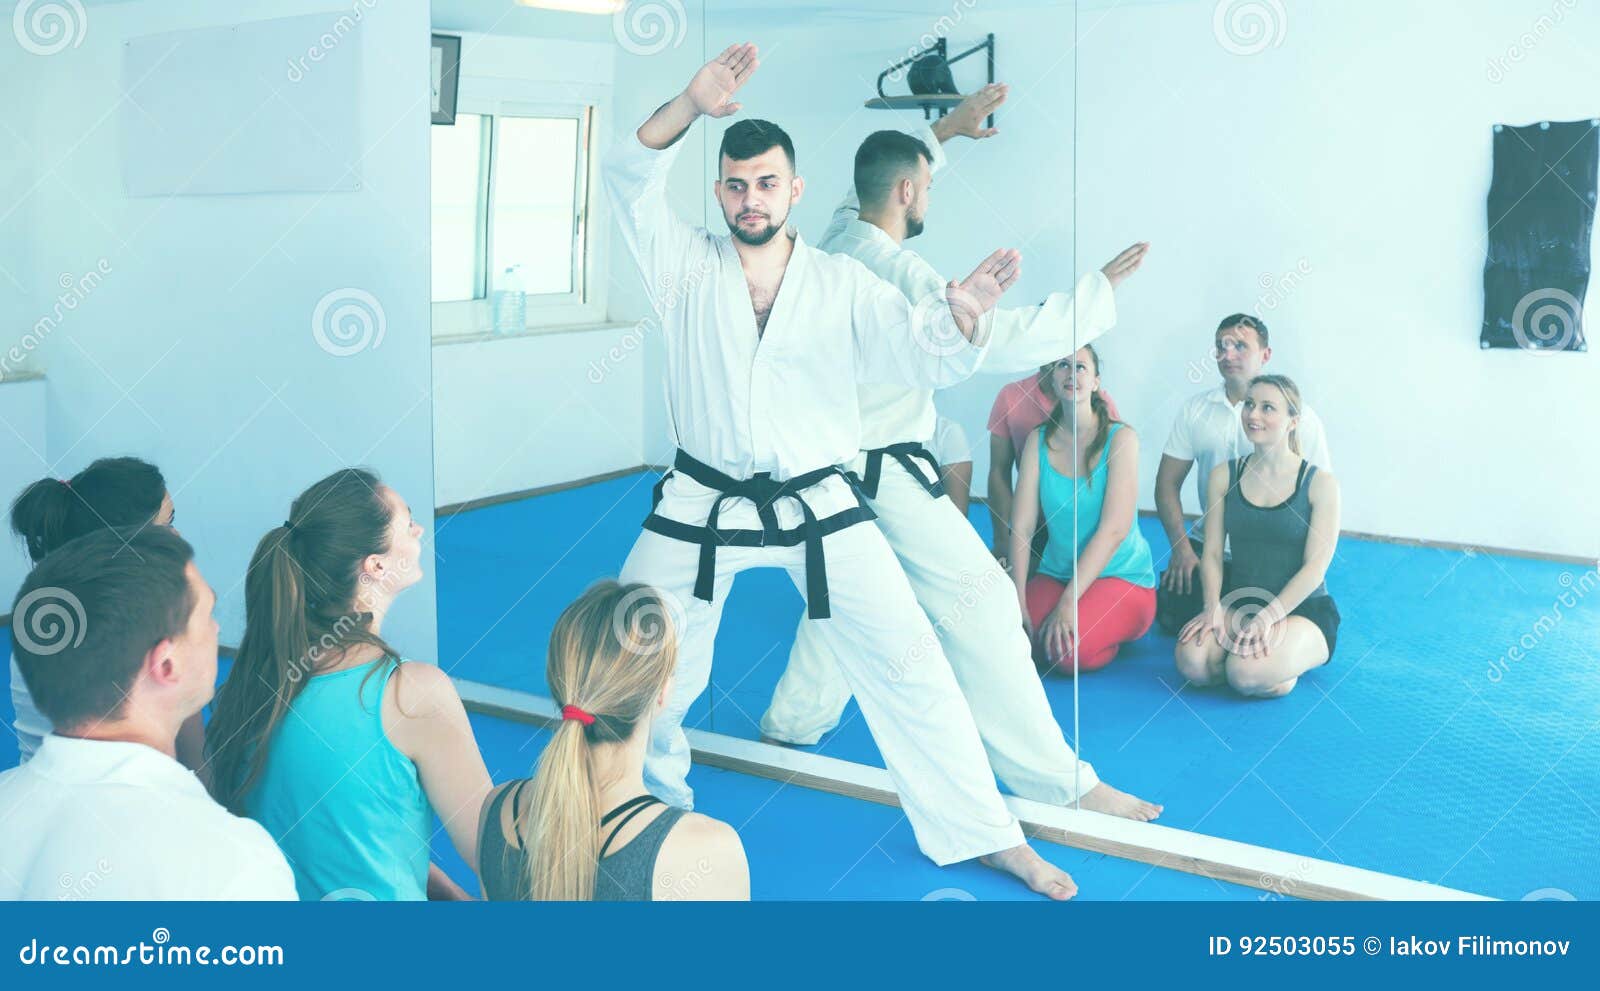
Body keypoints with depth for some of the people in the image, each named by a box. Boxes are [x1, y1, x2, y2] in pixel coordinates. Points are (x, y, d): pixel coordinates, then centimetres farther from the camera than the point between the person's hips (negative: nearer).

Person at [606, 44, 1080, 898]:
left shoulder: (843, 286, -2)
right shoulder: (686, 268, -2)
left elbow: (927, 357, -8)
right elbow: (630, 178, -14)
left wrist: (962, 312, -31)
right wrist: (690, 107, -31)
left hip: (819, 508, -1)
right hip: (703, 508, 1)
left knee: (908, 663, -3)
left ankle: (985, 835, 9)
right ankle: (649, 789, 40)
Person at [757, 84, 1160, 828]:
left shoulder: (836, 241, 3)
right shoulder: (900, 276, -21)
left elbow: (876, 181, 27)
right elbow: (1003, 340, -26)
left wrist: (943, 131, 30)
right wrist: (1102, 287, -17)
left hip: (836, 461, 9)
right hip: (885, 474, -9)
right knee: (981, 602, -8)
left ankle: (792, 723, 40)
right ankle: (1055, 781, -6)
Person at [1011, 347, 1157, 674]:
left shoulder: (1120, 438, -9)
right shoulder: (1038, 441, 2)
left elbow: (1113, 530, -17)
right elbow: (1022, 527, -5)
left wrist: (1067, 604, -23)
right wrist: (1018, 604, -17)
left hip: (1121, 577, -3)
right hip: (1055, 574, 3)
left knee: (1071, 648, -31)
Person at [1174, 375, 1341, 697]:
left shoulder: (1320, 482, -5)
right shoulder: (1223, 476, 5)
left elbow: (1316, 565, -10)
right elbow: (1212, 553, 2)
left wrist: (1268, 617, -21)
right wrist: (1213, 608, -17)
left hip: (1303, 609, -3)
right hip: (1238, 604, 3)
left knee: (1248, 674, -31)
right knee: (1191, 661, -28)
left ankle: (1289, 663, 4)